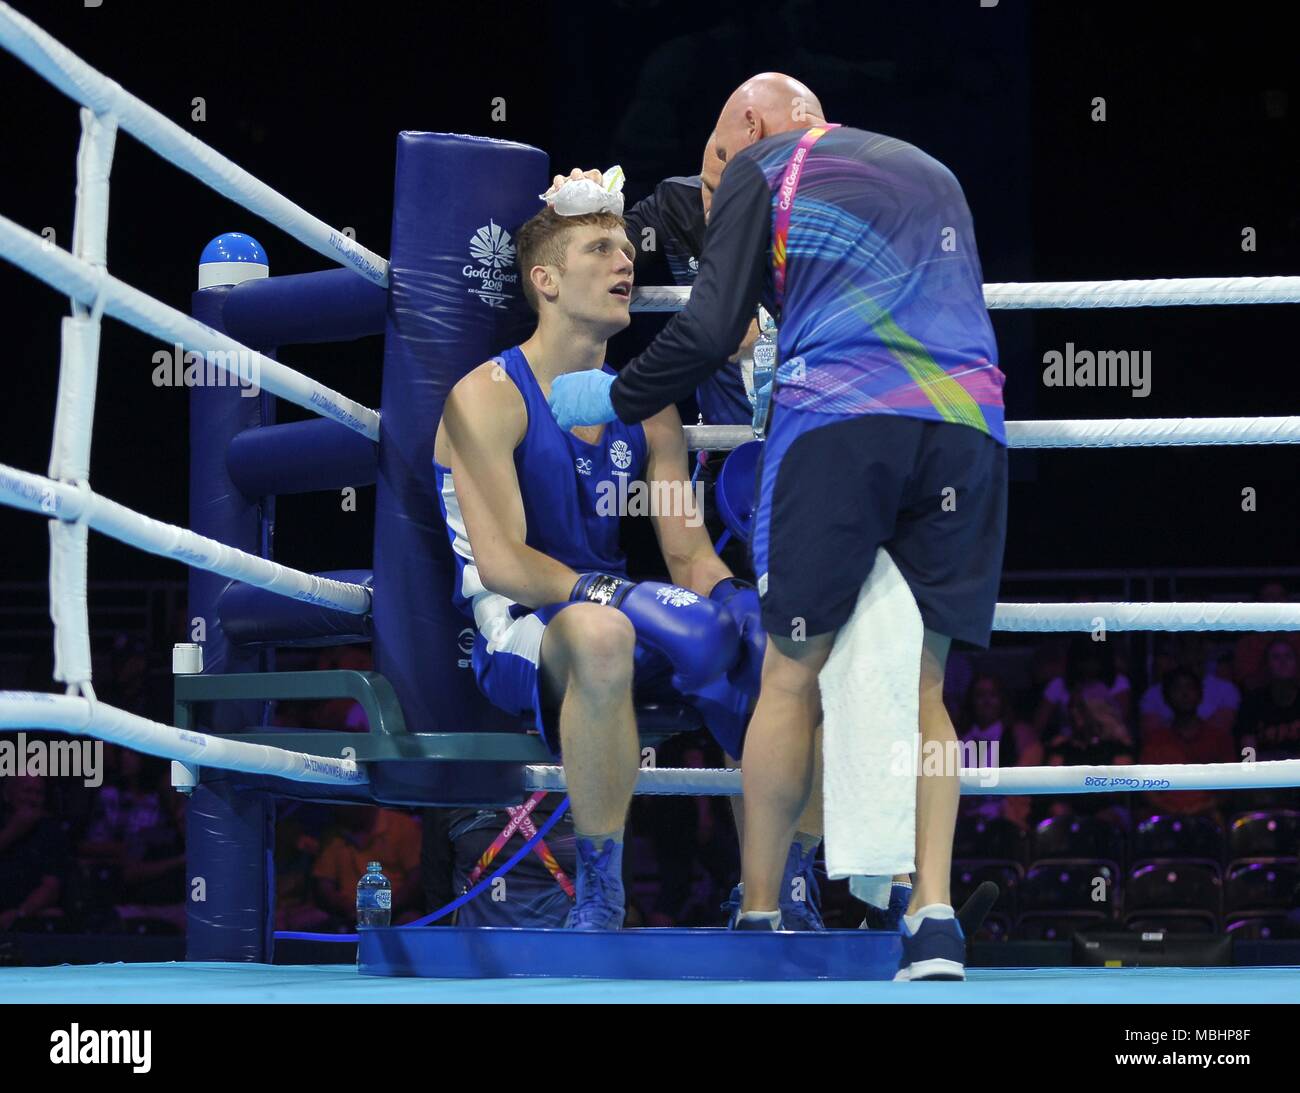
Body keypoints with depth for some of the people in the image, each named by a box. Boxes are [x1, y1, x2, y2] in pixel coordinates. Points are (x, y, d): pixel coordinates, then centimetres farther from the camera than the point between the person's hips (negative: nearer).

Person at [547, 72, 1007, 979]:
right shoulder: (932, 172, 28)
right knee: (922, 687, 8)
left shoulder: (763, 166, 12)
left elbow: (710, 332, 5)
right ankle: (935, 914, -6)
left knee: (793, 674, 4)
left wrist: (616, 399, 18)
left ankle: (759, 915, 4)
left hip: (841, 417, -4)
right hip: (968, 424, 4)